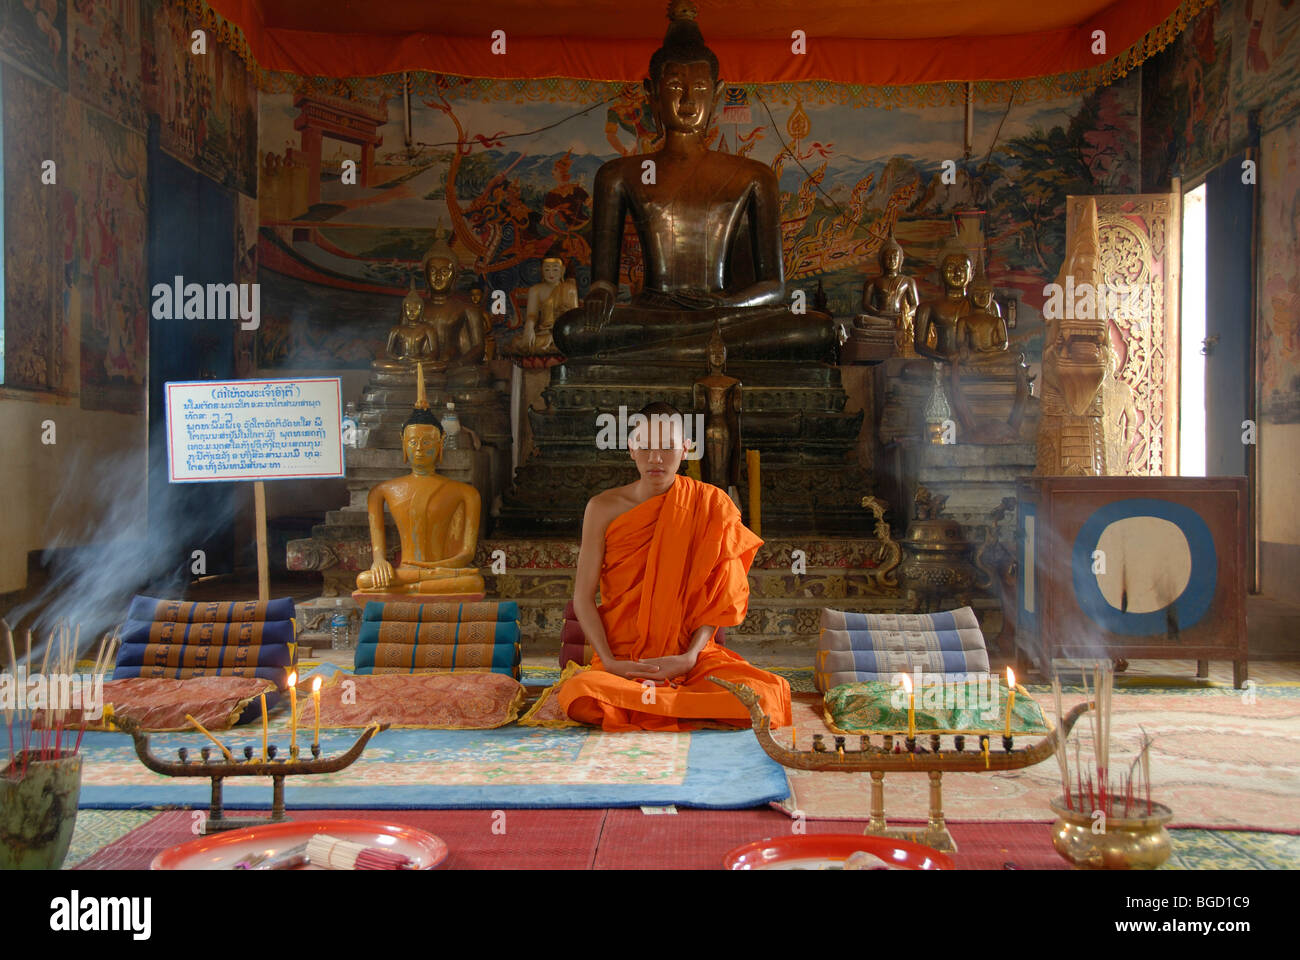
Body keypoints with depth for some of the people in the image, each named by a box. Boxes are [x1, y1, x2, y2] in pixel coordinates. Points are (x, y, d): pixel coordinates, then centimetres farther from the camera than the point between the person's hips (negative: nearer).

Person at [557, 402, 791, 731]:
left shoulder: (710, 504, 1)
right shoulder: (605, 507, 1)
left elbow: (718, 598, 0)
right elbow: (583, 597, 0)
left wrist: (688, 658, -14)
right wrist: (609, 662, -14)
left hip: (690, 657, 1)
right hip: (623, 661, 0)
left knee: (767, 695, -27)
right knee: (579, 694, -34)